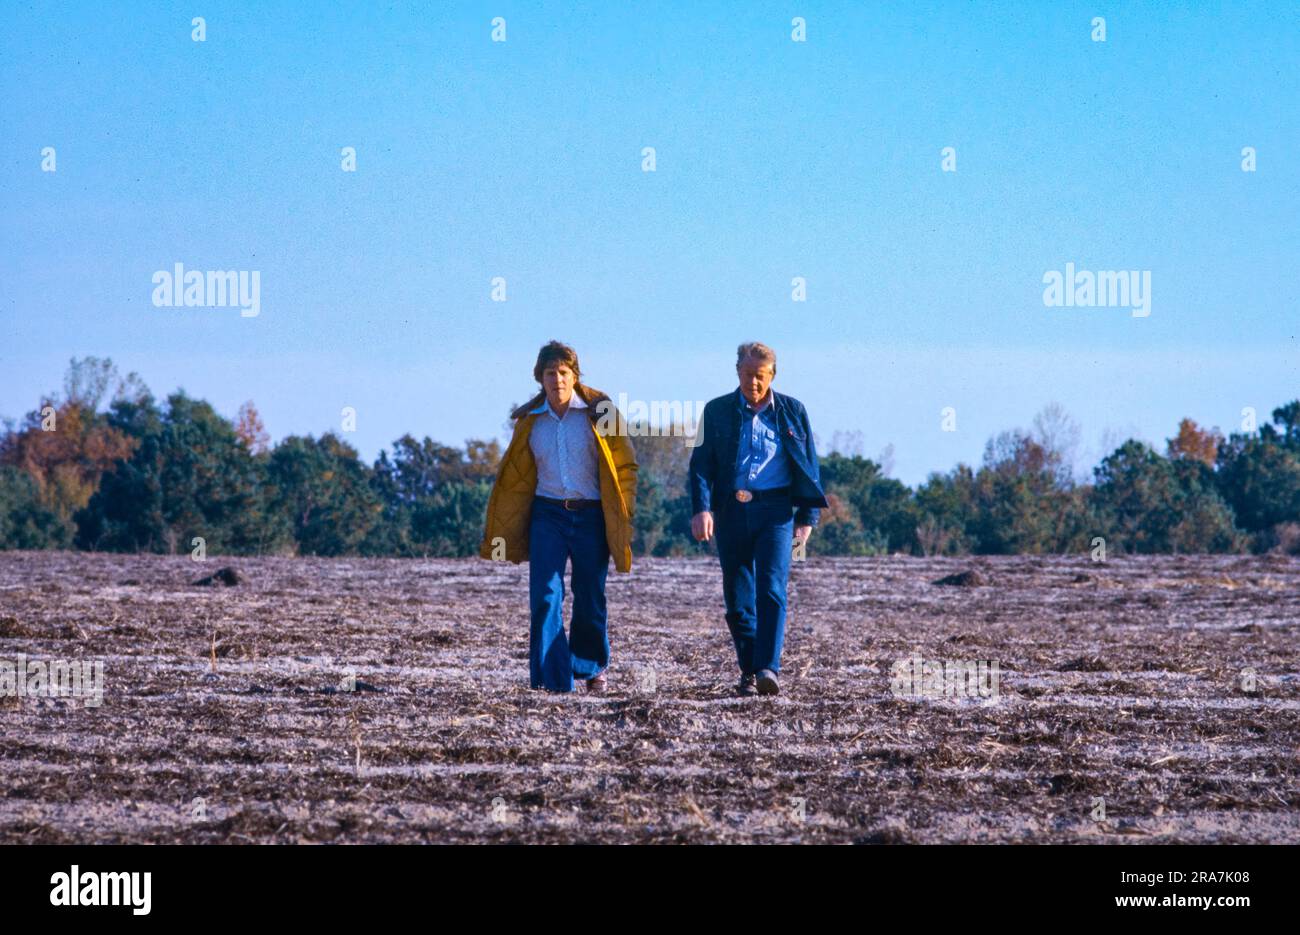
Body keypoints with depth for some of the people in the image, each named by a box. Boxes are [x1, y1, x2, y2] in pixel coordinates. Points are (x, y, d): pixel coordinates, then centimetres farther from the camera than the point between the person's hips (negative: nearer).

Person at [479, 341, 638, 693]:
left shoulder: (599, 412, -3)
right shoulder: (530, 420, 4)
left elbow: (625, 465, 2)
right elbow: (515, 477, 12)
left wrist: (623, 516, -4)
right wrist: (497, 531, 10)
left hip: (591, 516, -1)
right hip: (548, 514, 1)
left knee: (590, 599, 7)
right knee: (545, 597, -12)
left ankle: (593, 667, 31)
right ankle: (553, 679, -13)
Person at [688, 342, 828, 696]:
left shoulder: (792, 411, 8)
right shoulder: (717, 411, 8)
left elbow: (809, 467, 11)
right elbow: (701, 464, 2)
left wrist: (807, 517, 4)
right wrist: (701, 508, -13)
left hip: (775, 511, -2)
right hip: (731, 511, 2)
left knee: (772, 591, -16)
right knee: (738, 600, 4)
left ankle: (768, 669, -23)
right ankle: (749, 673, 13)